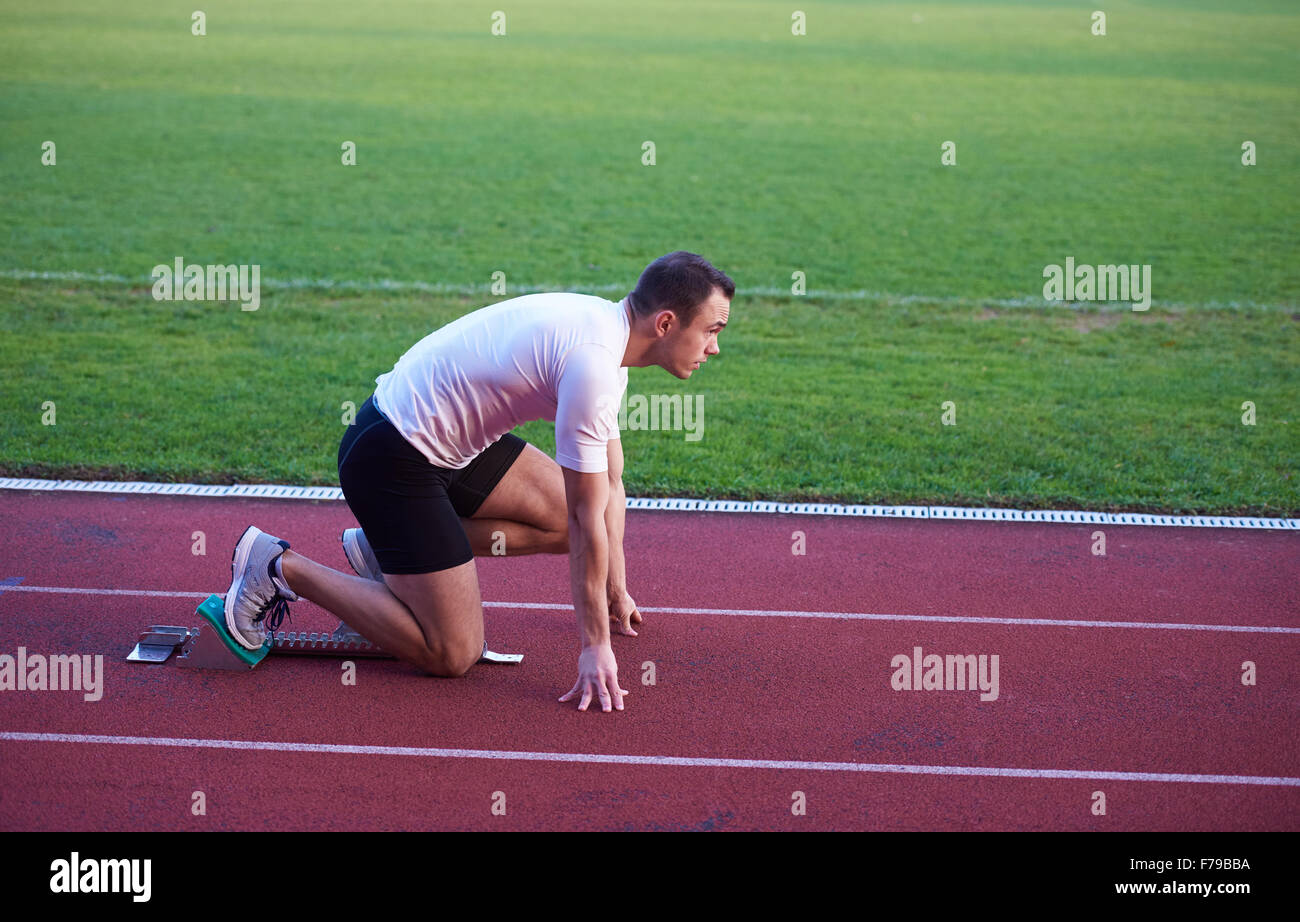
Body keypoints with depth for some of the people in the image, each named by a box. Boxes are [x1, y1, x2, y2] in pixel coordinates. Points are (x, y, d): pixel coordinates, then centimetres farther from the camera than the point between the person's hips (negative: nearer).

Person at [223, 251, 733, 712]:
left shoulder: (607, 332, 5)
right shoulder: (593, 362, -26)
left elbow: (609, 486, 16)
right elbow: (592, 518, -21)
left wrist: (616, 592, 21)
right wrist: (595, 644, -14)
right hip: (392, 460, -10)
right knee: (451, 654, -7)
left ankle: (384, 549, 14)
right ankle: (281, 568, 2)